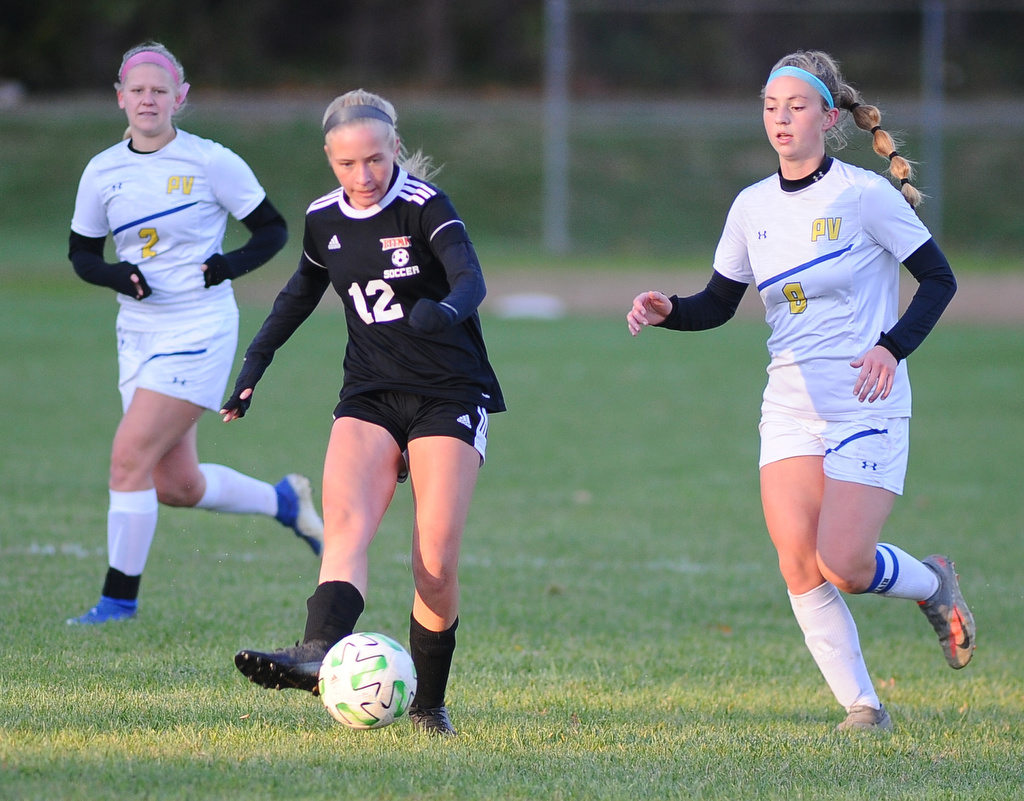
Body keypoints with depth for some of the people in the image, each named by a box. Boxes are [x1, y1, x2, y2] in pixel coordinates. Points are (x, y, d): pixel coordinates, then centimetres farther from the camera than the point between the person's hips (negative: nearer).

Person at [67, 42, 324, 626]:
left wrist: (230, 266, -16)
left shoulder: (212, 163, -8)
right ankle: (285, 500, 34)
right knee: (177, 485, 8)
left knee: (131, 457, -14)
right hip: (139, 331, 6)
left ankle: (120, 597, -5)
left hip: (200, 330, -6)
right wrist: (118, 276, -7)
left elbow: (274, 231, 1)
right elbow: (81, 254, 13)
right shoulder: (103, 173, 3)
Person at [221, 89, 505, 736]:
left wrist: (446, 310, -49)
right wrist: (256, 360, 20)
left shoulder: (425, 206, -11)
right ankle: (319, 651, -45)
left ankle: (429, 705, 7)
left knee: (437, 563, -10)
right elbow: (302, 291, 25)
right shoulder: (324, 220, 5)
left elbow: (470, 278, -27)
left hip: (449, 397, -4)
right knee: (344, 523, -22)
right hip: (369, 396, 4)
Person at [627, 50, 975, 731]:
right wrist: (667, 311, -6)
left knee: (844, 566, -14)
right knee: (800, 569, -6)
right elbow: (719, 304, 14)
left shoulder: (866, 195, -9)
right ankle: (862, 707, 6)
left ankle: (934, 585, 18)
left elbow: (940, 278, -4)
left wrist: (893, 347, -16)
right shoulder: (753, 207, 6)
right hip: (790, 411, 5)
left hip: (867, 409, -5)